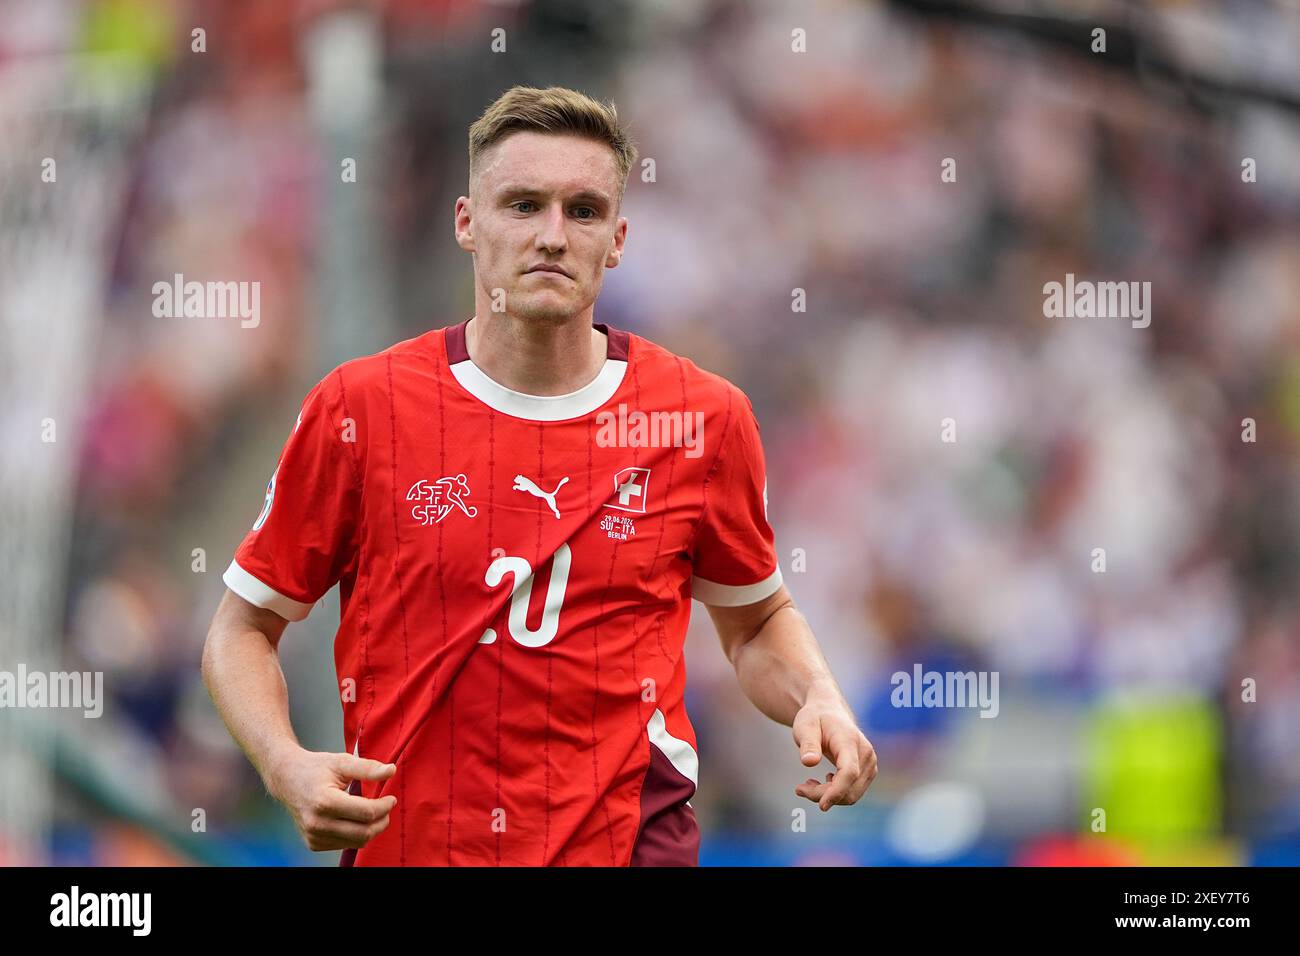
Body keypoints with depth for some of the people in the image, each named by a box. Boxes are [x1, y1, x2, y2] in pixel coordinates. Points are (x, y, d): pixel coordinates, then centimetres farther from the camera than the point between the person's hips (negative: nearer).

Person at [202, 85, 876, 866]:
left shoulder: (703, 415, 0)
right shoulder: (358, 408, -4)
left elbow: (758, 620, 17)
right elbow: (243, 630, 4)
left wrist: (819, 700, -4)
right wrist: (287, 766, -15)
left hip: (628, 844, 0)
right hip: (402, 846, 0)